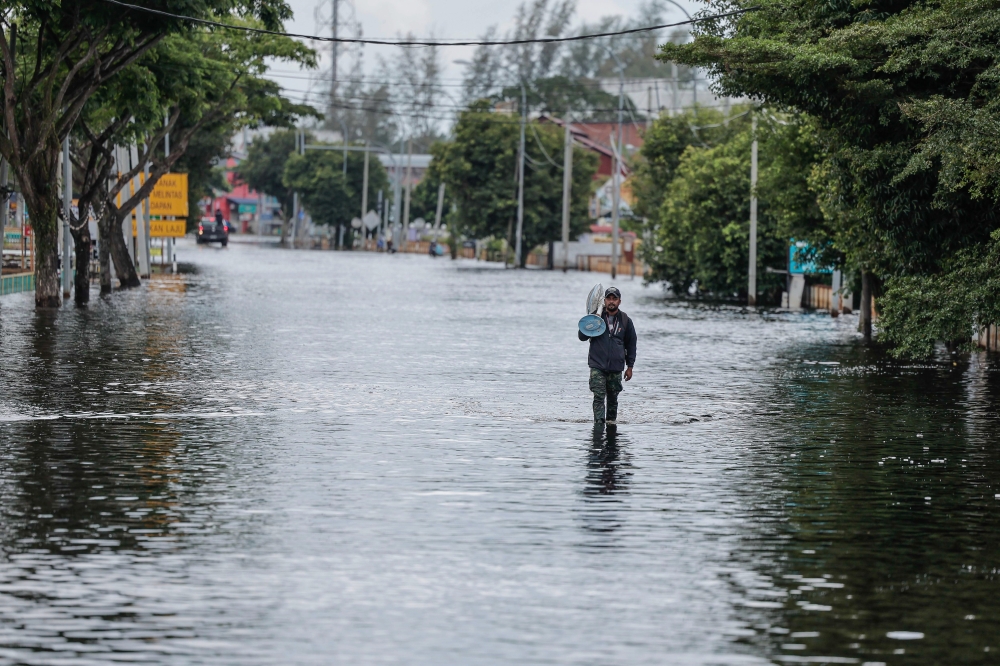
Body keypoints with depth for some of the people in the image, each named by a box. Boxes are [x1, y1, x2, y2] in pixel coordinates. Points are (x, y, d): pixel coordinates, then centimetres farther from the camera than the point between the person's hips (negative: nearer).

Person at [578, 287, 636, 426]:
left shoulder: (625, 321, 6)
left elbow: (631, 345, 12)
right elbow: (581, 336, 5)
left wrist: (630, 366, 10)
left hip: (616, 367, 2)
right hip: (597, 365, -2)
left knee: (613, 396, 10)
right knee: (599, 397, -10)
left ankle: (612, 419, 28)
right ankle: (599, 423, -12)